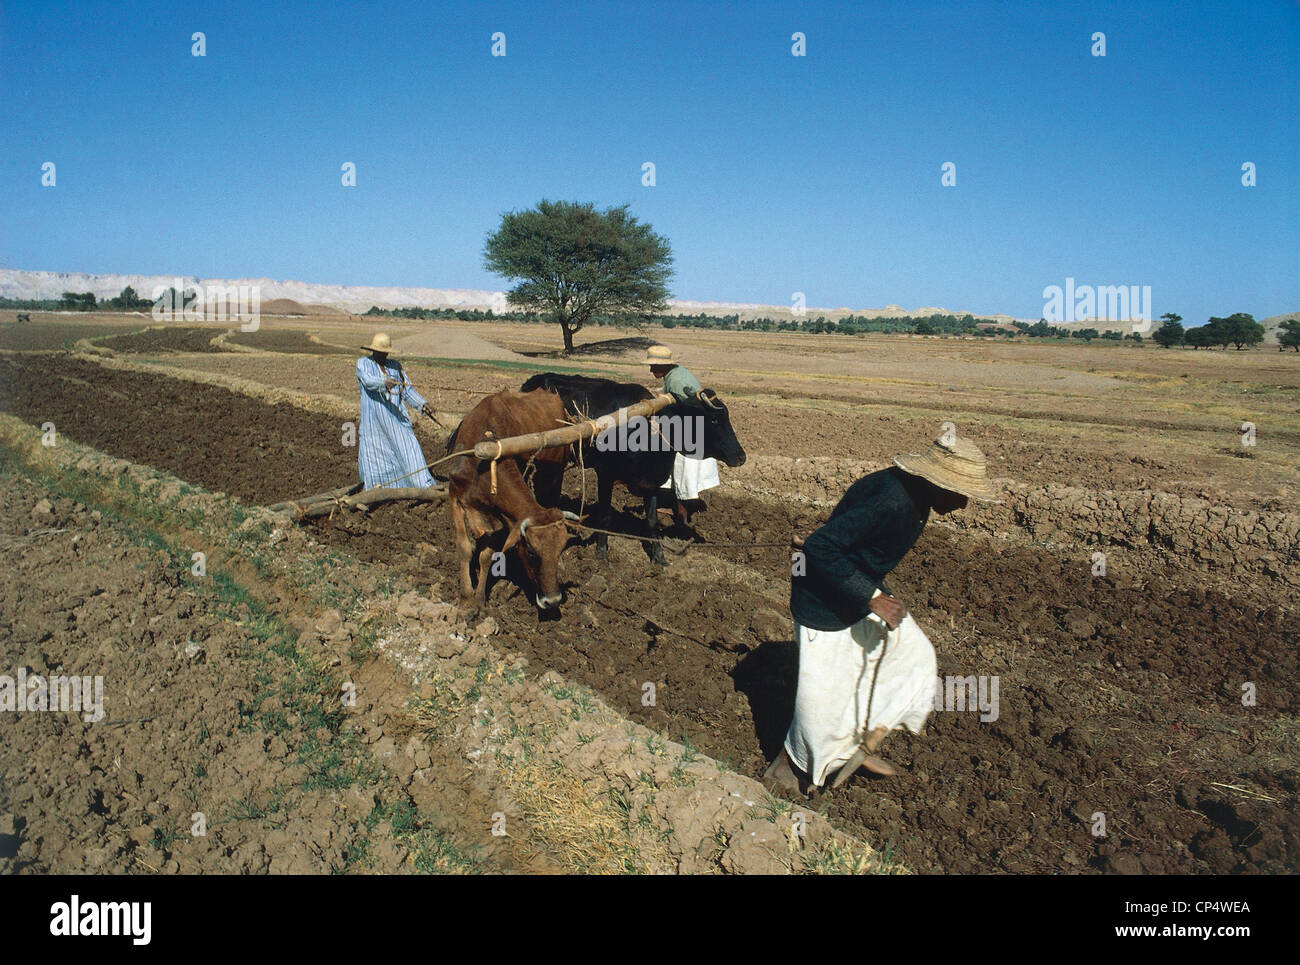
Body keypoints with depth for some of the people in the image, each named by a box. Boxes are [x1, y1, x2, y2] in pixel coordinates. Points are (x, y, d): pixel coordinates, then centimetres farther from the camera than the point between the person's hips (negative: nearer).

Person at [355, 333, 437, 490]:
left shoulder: (395, 366, 14)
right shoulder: (363, 364, 4)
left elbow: (407, 391, 12)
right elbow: (368, 381, -18)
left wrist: (422, 404, -4)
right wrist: (384, 382, -39)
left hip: (397, 417, 2)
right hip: (374, 419, -2)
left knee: (407, 447, -8)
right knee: (374, 454, 4)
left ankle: (424, 486, -14)